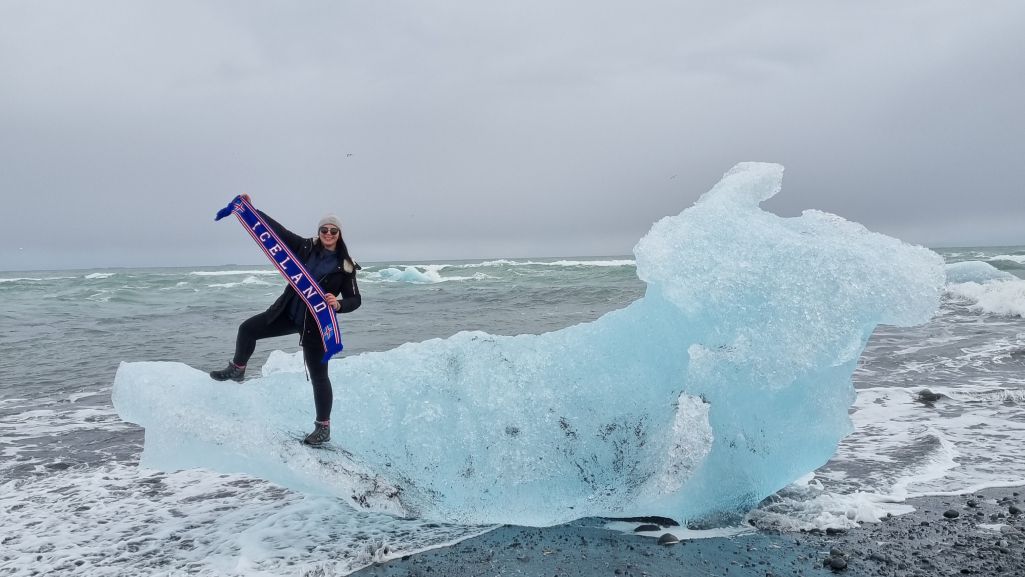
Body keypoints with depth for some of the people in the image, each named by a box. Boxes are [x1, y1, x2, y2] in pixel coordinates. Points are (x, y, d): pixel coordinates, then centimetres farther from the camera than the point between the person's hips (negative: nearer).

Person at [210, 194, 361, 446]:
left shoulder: (345, 266, -9)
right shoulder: (306, 247, 0)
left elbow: (355, 300, -7)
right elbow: (277, 230, 2)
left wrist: (338, 304, -28)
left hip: (315, 324, -4)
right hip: (288, 312, 4)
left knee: (318, 375, 0)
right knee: (248, 329, 4)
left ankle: (323, 428, 12)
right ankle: (237, 369, 33)